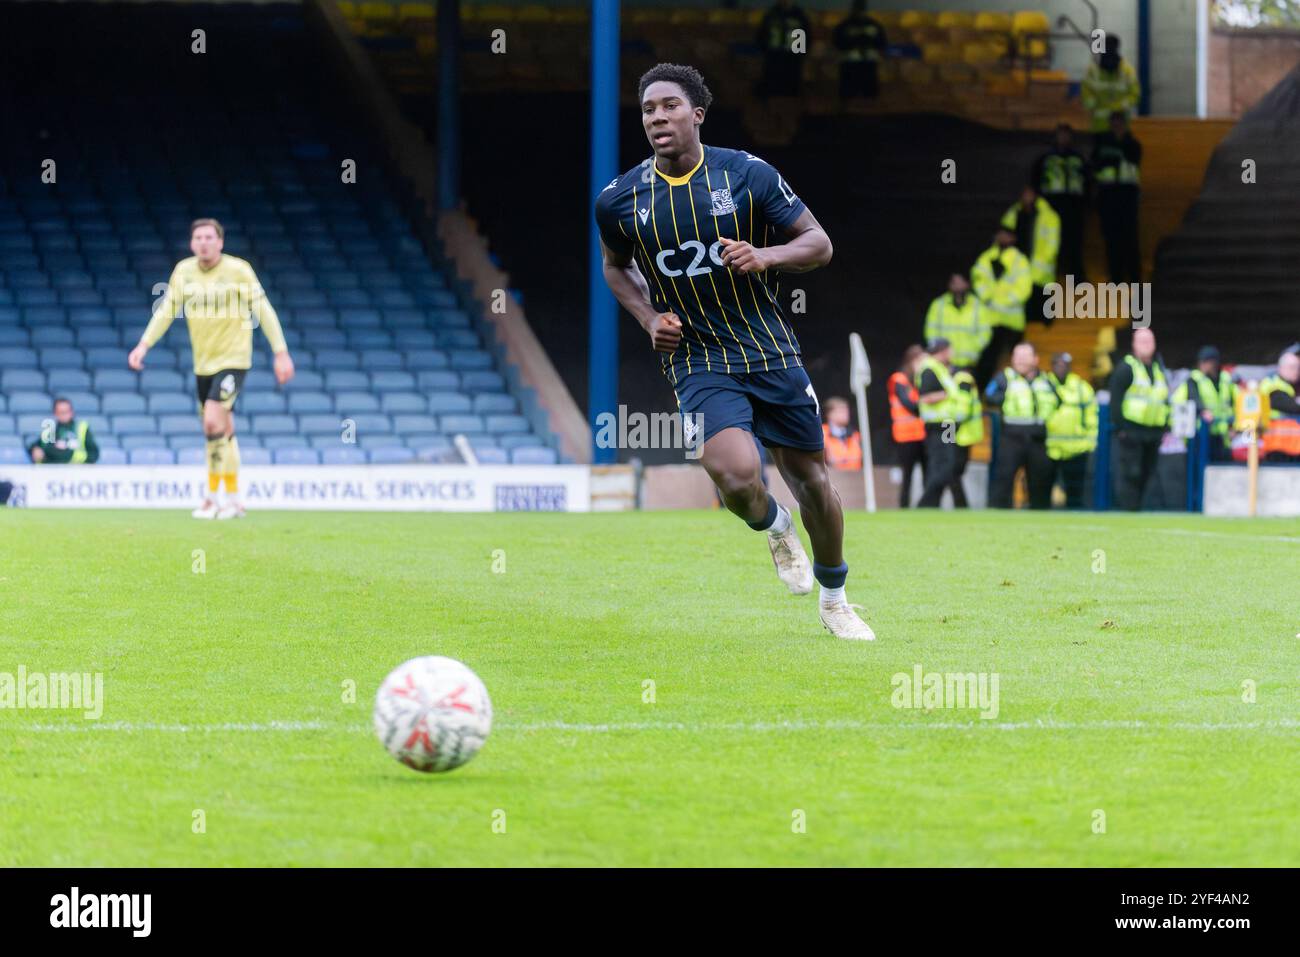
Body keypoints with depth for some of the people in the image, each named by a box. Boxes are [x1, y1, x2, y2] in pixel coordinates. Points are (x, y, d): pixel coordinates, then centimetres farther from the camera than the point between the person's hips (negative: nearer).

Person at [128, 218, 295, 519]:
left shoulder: (238, 270, -10)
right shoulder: (183, 271, 2)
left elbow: (263, 311, -7)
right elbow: (166, 311, 7)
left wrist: (281, 353, -9)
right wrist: (144, 345, -4)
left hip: (232, 358, -5)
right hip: (202, 363, 5)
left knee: (213, 421, -19)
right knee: (224, 430, 11)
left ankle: (213, 497, -11)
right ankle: (233, 499, 20)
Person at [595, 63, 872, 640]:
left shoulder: (748, 175, -8)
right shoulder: (619, 201, -4)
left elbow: (819, 244, -1)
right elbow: (616, 266, 17)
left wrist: (765, 257, -21)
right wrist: (649, 318, -1)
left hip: (771, 351, 1)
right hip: (697, 361, -1)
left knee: (811, 476, 10)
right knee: (736, 474, -25)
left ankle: (834, 599, 35)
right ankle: (773, 528, 13)